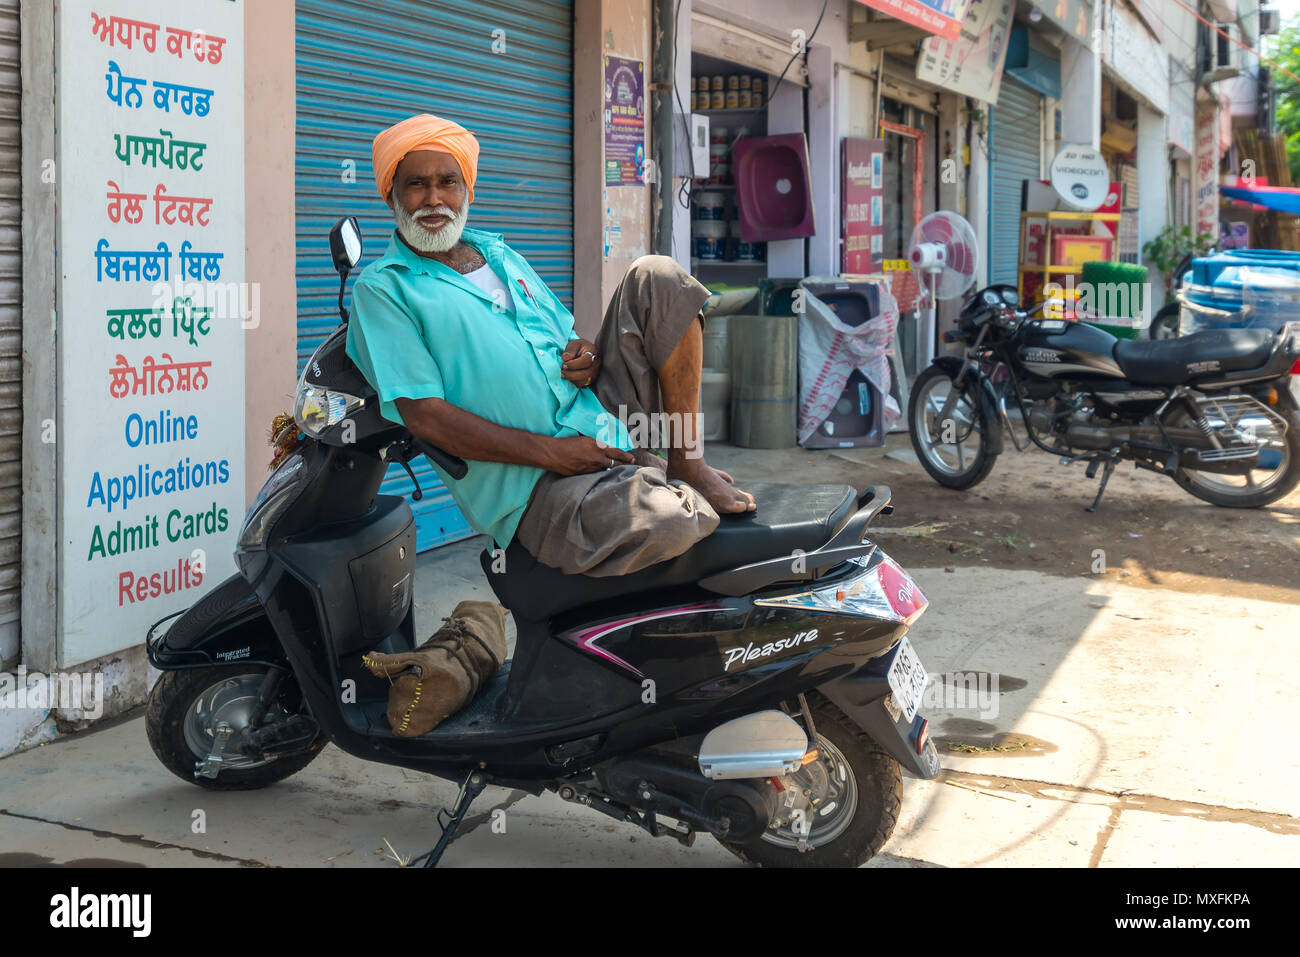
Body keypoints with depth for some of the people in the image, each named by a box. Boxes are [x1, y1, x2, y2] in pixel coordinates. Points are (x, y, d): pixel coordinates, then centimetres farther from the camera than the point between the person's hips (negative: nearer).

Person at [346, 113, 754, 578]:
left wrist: (584, 354, 1)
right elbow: (423, 415, -13)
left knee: (658, 277, -4)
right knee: (663, 523, -36)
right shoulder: (380, 289, -2)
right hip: (535, 487, -7)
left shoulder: (501, 255, 21)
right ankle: (685, 498, 4)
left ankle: (688, 466, -3)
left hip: (607, 418, 8)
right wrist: (550, 452, -18)